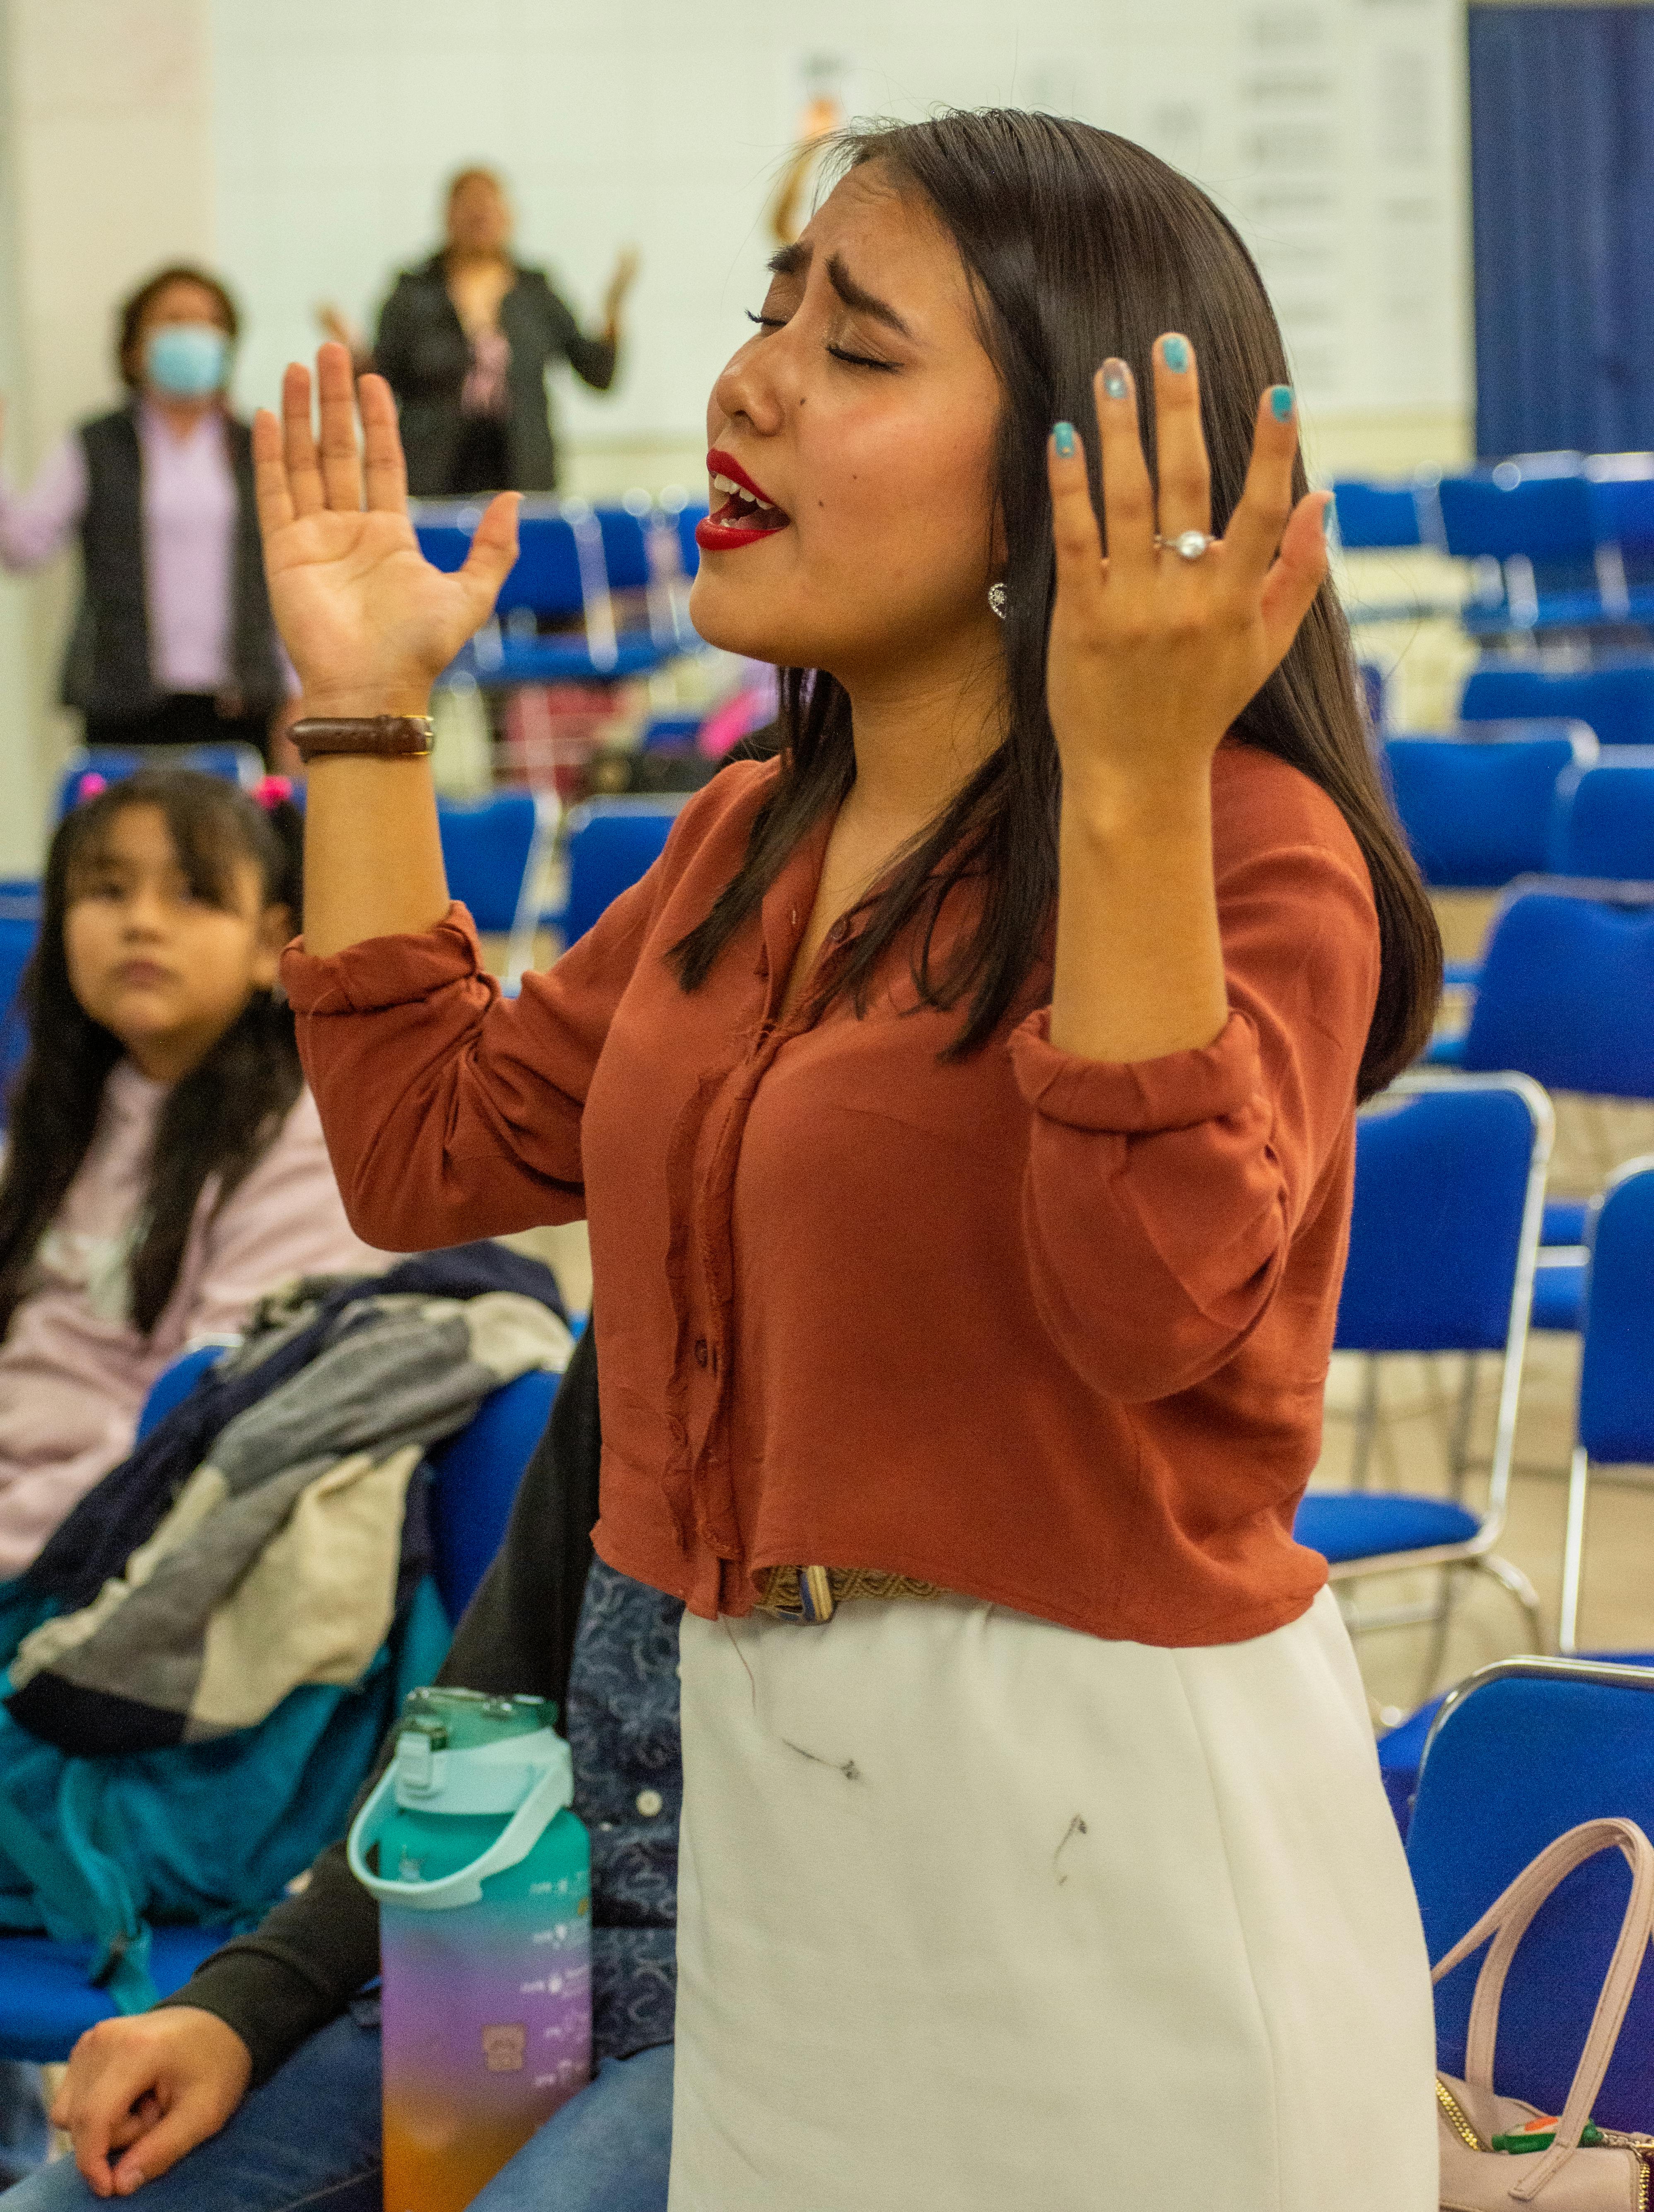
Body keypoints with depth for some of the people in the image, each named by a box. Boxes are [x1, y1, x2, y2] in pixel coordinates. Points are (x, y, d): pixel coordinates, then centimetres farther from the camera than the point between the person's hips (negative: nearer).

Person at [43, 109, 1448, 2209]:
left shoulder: (1248, 848, -14)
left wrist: (1132, 783, -37)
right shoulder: (752, 838, 10)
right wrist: (361, 713, 12)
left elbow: (1161, 1299, -29)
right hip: (772, 1796, 7)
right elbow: (429, 1148, 14)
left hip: (1108, 1803, -7)